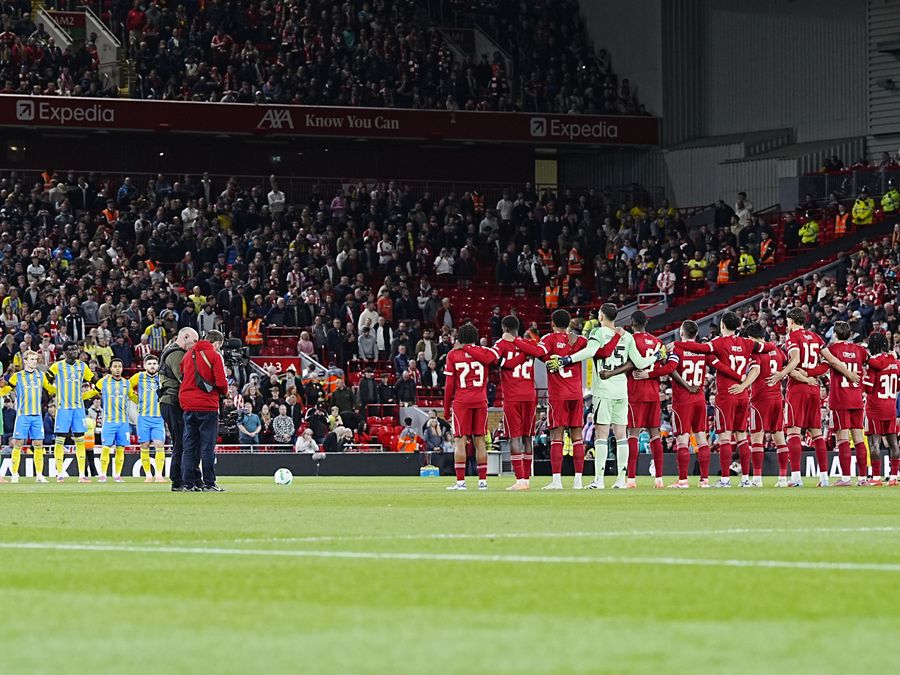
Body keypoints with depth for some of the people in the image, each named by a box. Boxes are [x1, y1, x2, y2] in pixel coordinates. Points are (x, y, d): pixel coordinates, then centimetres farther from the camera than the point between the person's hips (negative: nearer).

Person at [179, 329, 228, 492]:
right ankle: (209, 483, -2)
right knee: (208, 446, -2)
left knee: (189, 446, 7)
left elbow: (182, 376, 14)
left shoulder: (189, 354, 13)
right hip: (207, 405, -5)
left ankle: (187, 483, 4)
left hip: (188, 405, 5)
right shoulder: (215, 356, -6)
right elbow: (221, 382, -12)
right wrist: (224, 391, 8)